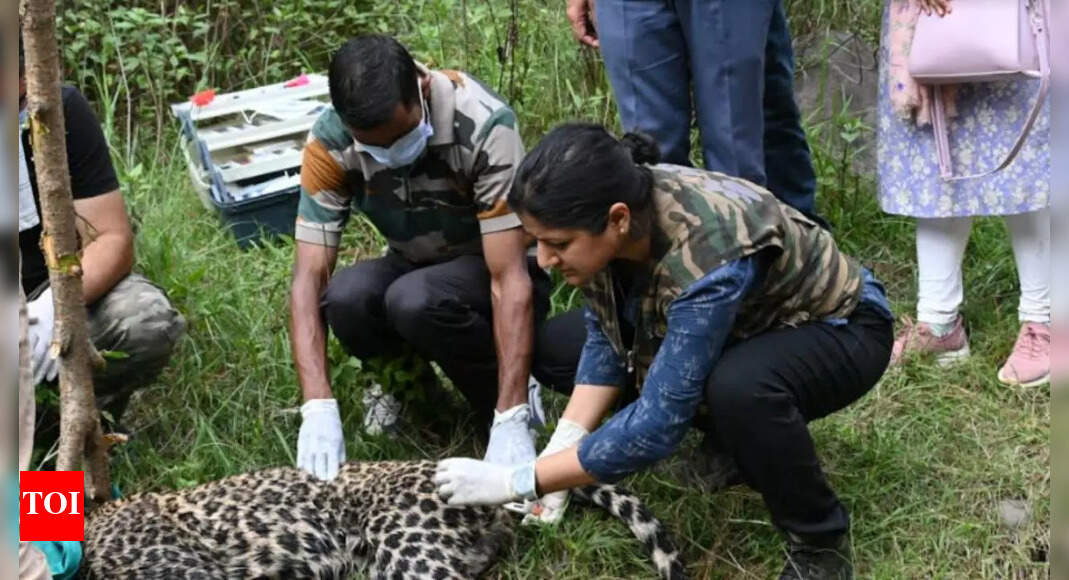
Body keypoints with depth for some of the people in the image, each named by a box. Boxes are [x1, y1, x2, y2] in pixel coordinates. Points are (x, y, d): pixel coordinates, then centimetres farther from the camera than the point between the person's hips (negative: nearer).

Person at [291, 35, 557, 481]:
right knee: (344, 298, -30)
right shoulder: (329, 143, -21)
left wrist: (511, 421, -38)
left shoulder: (484, 125, -31)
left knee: (415, 300, -35)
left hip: (497, 271, -3)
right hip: (416, 267, 3)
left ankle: (503, 402, -7)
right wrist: (319, 408, -34)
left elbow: (510, 280, -32)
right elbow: (309, 276, -22)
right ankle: (404, 375, 3)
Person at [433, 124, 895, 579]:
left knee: (737, 387, -40)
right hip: (745, 326, 7)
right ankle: (746, 446, 11)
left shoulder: (707, 258, -40)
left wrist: (518, 482, -31)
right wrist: (560, 449, -18)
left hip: (839, 329, -7)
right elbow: (606, 339, -6)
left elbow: (656, 422, -37)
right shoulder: (604, 217, -20)